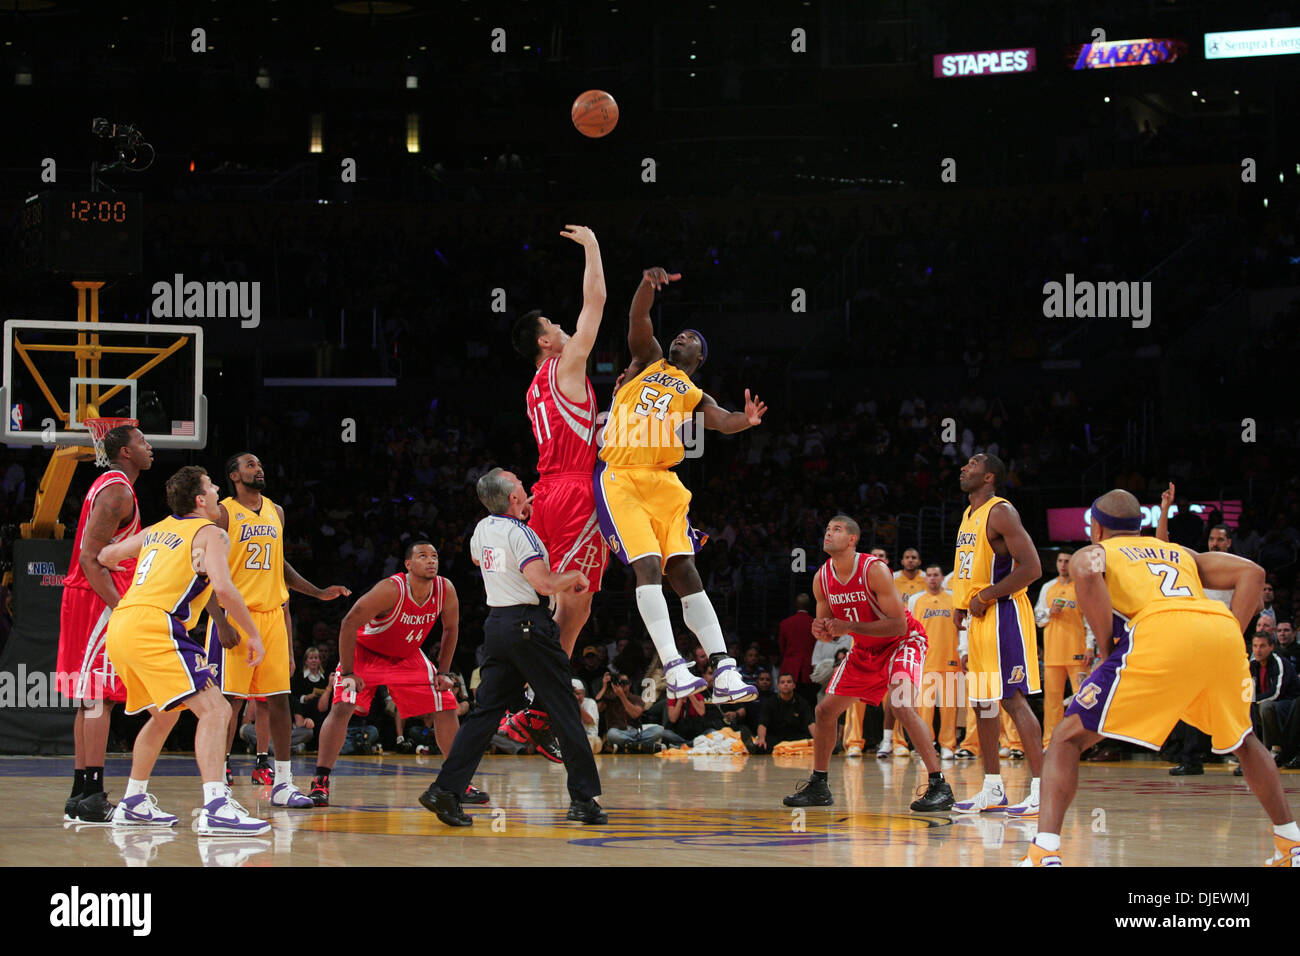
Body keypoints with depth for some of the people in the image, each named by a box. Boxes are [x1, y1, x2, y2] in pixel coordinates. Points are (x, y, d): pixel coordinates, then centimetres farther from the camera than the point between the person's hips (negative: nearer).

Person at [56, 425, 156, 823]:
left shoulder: (110, 486, 19)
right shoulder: (118, 491, -13)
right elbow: (90, 558, -20)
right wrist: (120, 607, -25)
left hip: (86, 598, 10)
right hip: (99, 600, -10)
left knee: (91, 699, 11)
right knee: (100, 697, -12)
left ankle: (81, 794, 13)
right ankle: (93, 796, -15)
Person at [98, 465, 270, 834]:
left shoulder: (157, 531, 24)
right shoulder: (210, 534, 2)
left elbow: (103, 556, 34)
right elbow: (223, 588, -13)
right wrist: (253, 635, -5)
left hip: (119, 626, 8)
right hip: (154, 627, -8)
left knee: (164, 714, 28)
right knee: (214, 709, -14)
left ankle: (134, 803, 32)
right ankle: (216, 808, -29)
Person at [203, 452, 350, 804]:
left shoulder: (276, 512, 16)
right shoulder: (223, 513, -4)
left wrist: (318, 593, 19)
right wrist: (221, 622, -17)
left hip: (272, 614, 6)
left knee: (279, 698, 2)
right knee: (228, 698, -5)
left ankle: (283, 783, 5)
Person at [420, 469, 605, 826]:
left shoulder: (483, 528, 10)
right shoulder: (520, 534, -14)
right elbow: (545, 584, -23)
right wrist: (575, 576, -4)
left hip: (496, 621, 7)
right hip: (529, 623, -7)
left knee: (486, 710, 6)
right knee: (564, 709, 1)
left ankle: (445, 789, -7)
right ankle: (583, 799, 2)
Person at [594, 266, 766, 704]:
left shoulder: (695, 397, 20)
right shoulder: (649, 361, 20)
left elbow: (722, 421, -1)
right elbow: (638, 318, 4)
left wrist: (746, 420, -24)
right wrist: (648, 284, -16)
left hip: (662, 483, 2)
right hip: (620, 479, -2)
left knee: (683, 571, -5)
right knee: (648, 565, -17)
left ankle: (724, 672, -11)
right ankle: (673, 669, -26)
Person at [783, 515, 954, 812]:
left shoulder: (874, 570, -27)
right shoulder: (822, 579, -7)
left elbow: (898, 624, -29)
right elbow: (828, 627, 5)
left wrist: (849, 627, -34)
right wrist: (821, 631, -21)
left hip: (903, 642, -7)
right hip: (865, 651, 7)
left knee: (902, 705, -30)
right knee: (825, 710, 5)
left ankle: (939, 787, -27)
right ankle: (818, 786, 22)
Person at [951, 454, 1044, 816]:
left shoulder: (1001, 512, -13)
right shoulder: (968, 515, 16)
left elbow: (1031, 568, -21)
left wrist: (985, 597, -17)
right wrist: (962, 607, 15)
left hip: (1003, 614, -10)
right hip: (977, 619, 10)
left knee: (1013, 699, -13)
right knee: (981, 701, 11)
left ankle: (1041, 790, -13)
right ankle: (992, 790, 17)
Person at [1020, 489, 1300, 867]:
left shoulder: (1094, 552, 26)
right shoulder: (1179, 553, 38)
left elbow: (1086, 573, -2)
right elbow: (1251, 572, 23)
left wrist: (1107, 649, 5)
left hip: (1161, 630, -4)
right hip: (1223, 627, 5)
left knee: (1067, 738, 4)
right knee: (1242, 741, 33)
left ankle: (1044, 853, -14)